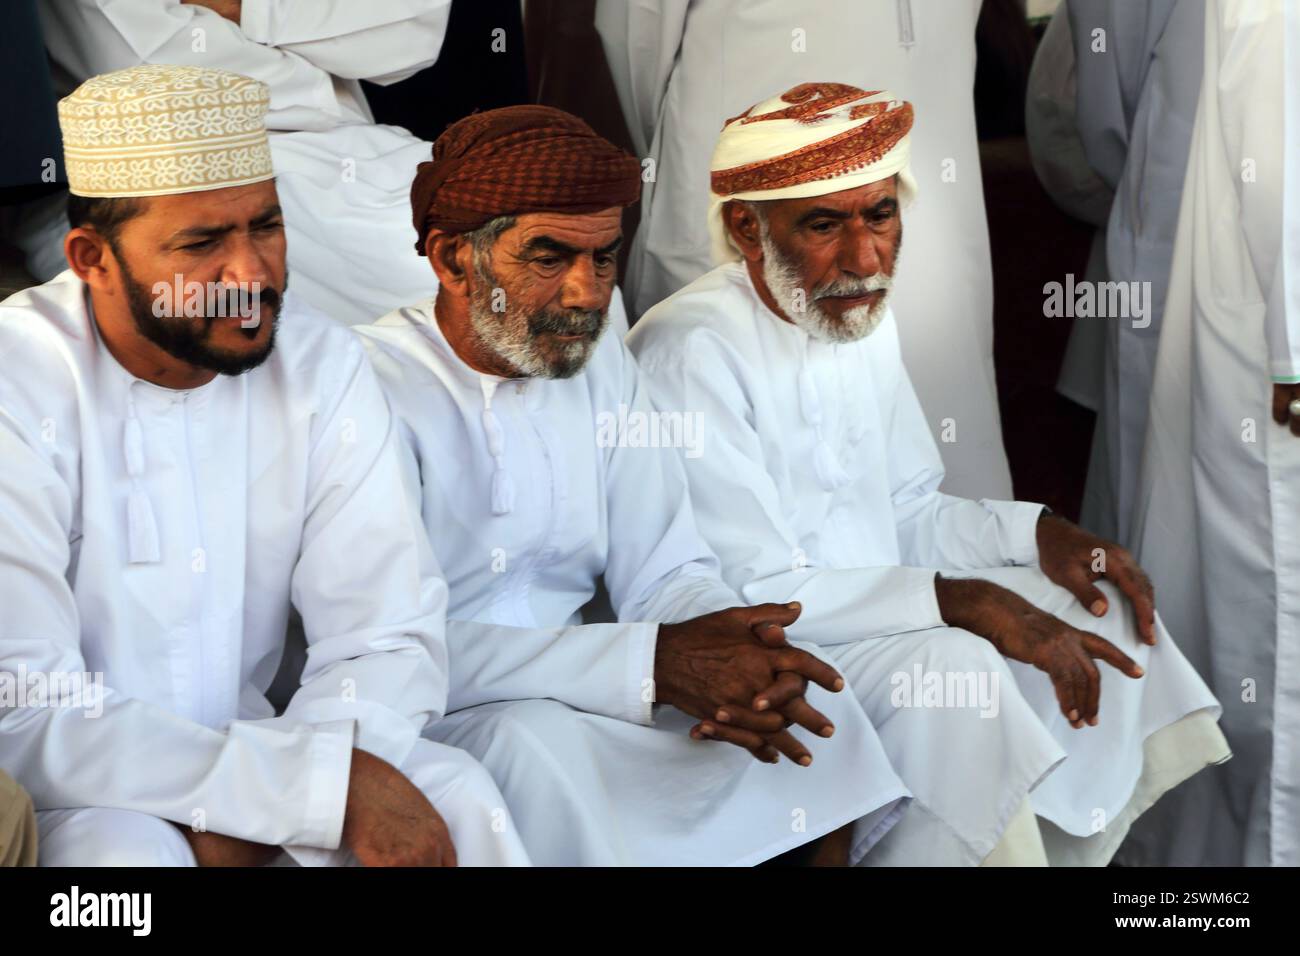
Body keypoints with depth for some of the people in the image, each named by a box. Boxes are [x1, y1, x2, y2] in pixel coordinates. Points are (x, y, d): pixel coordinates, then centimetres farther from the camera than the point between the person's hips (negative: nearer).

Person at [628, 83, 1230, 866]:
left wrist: (1038, 532, -3)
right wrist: (961, 602, -27)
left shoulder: (867, 315, 6)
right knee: (950, 665, -30)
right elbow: (749, 595, -26)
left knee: (1100, 608, 2)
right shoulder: (693, 351, -22)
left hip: (874, 616, 9)